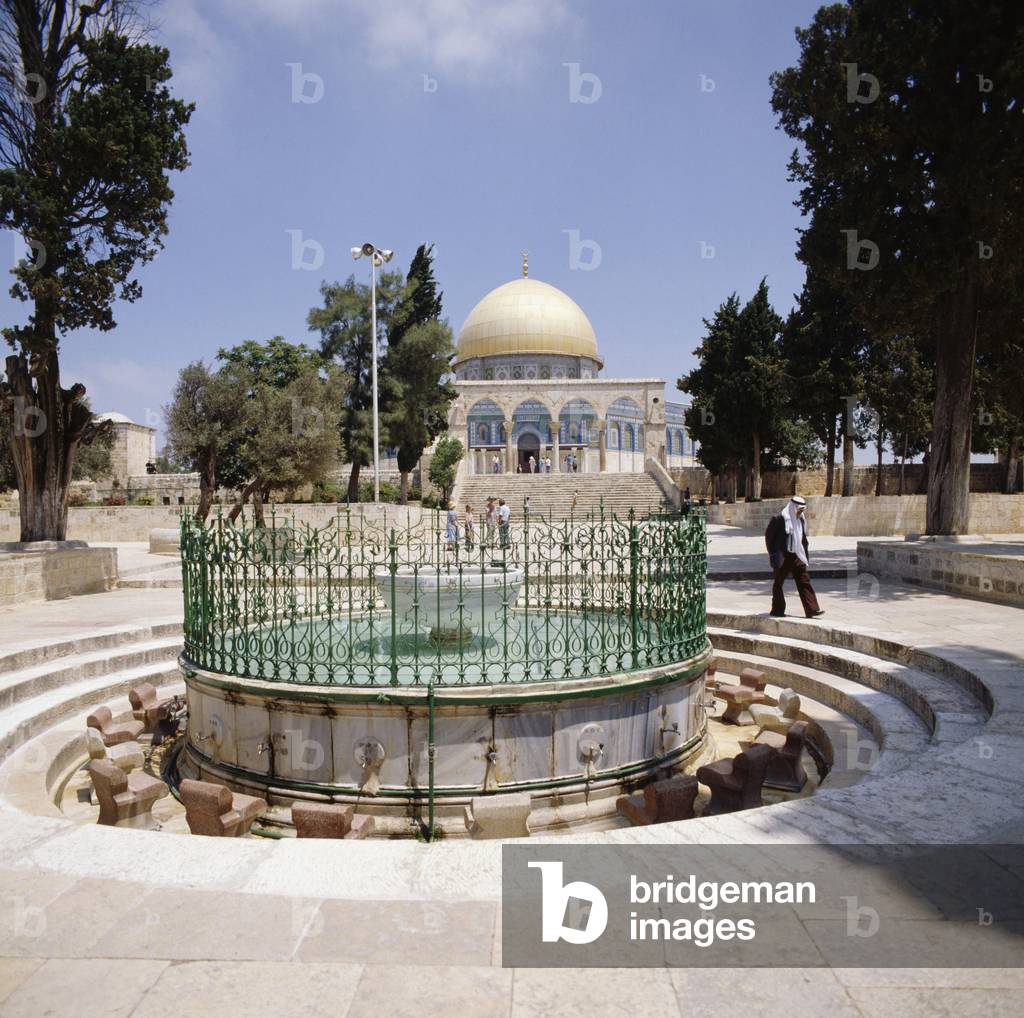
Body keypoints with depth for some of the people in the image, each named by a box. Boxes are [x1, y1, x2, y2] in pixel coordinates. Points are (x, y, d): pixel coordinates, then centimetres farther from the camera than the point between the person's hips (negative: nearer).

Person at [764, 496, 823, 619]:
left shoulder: (801, 520, 9)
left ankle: (811, 609, -5)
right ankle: (777, 610, 17)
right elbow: (769, 537, -9)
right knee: (778, 584, 6)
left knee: (804, 582, -3)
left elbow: (803, 539, 18)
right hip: (782, 557, -5)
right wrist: (773, 554, -8)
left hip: (797, 557, 5)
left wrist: (805, 556, 13)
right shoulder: (778, 519, -11)